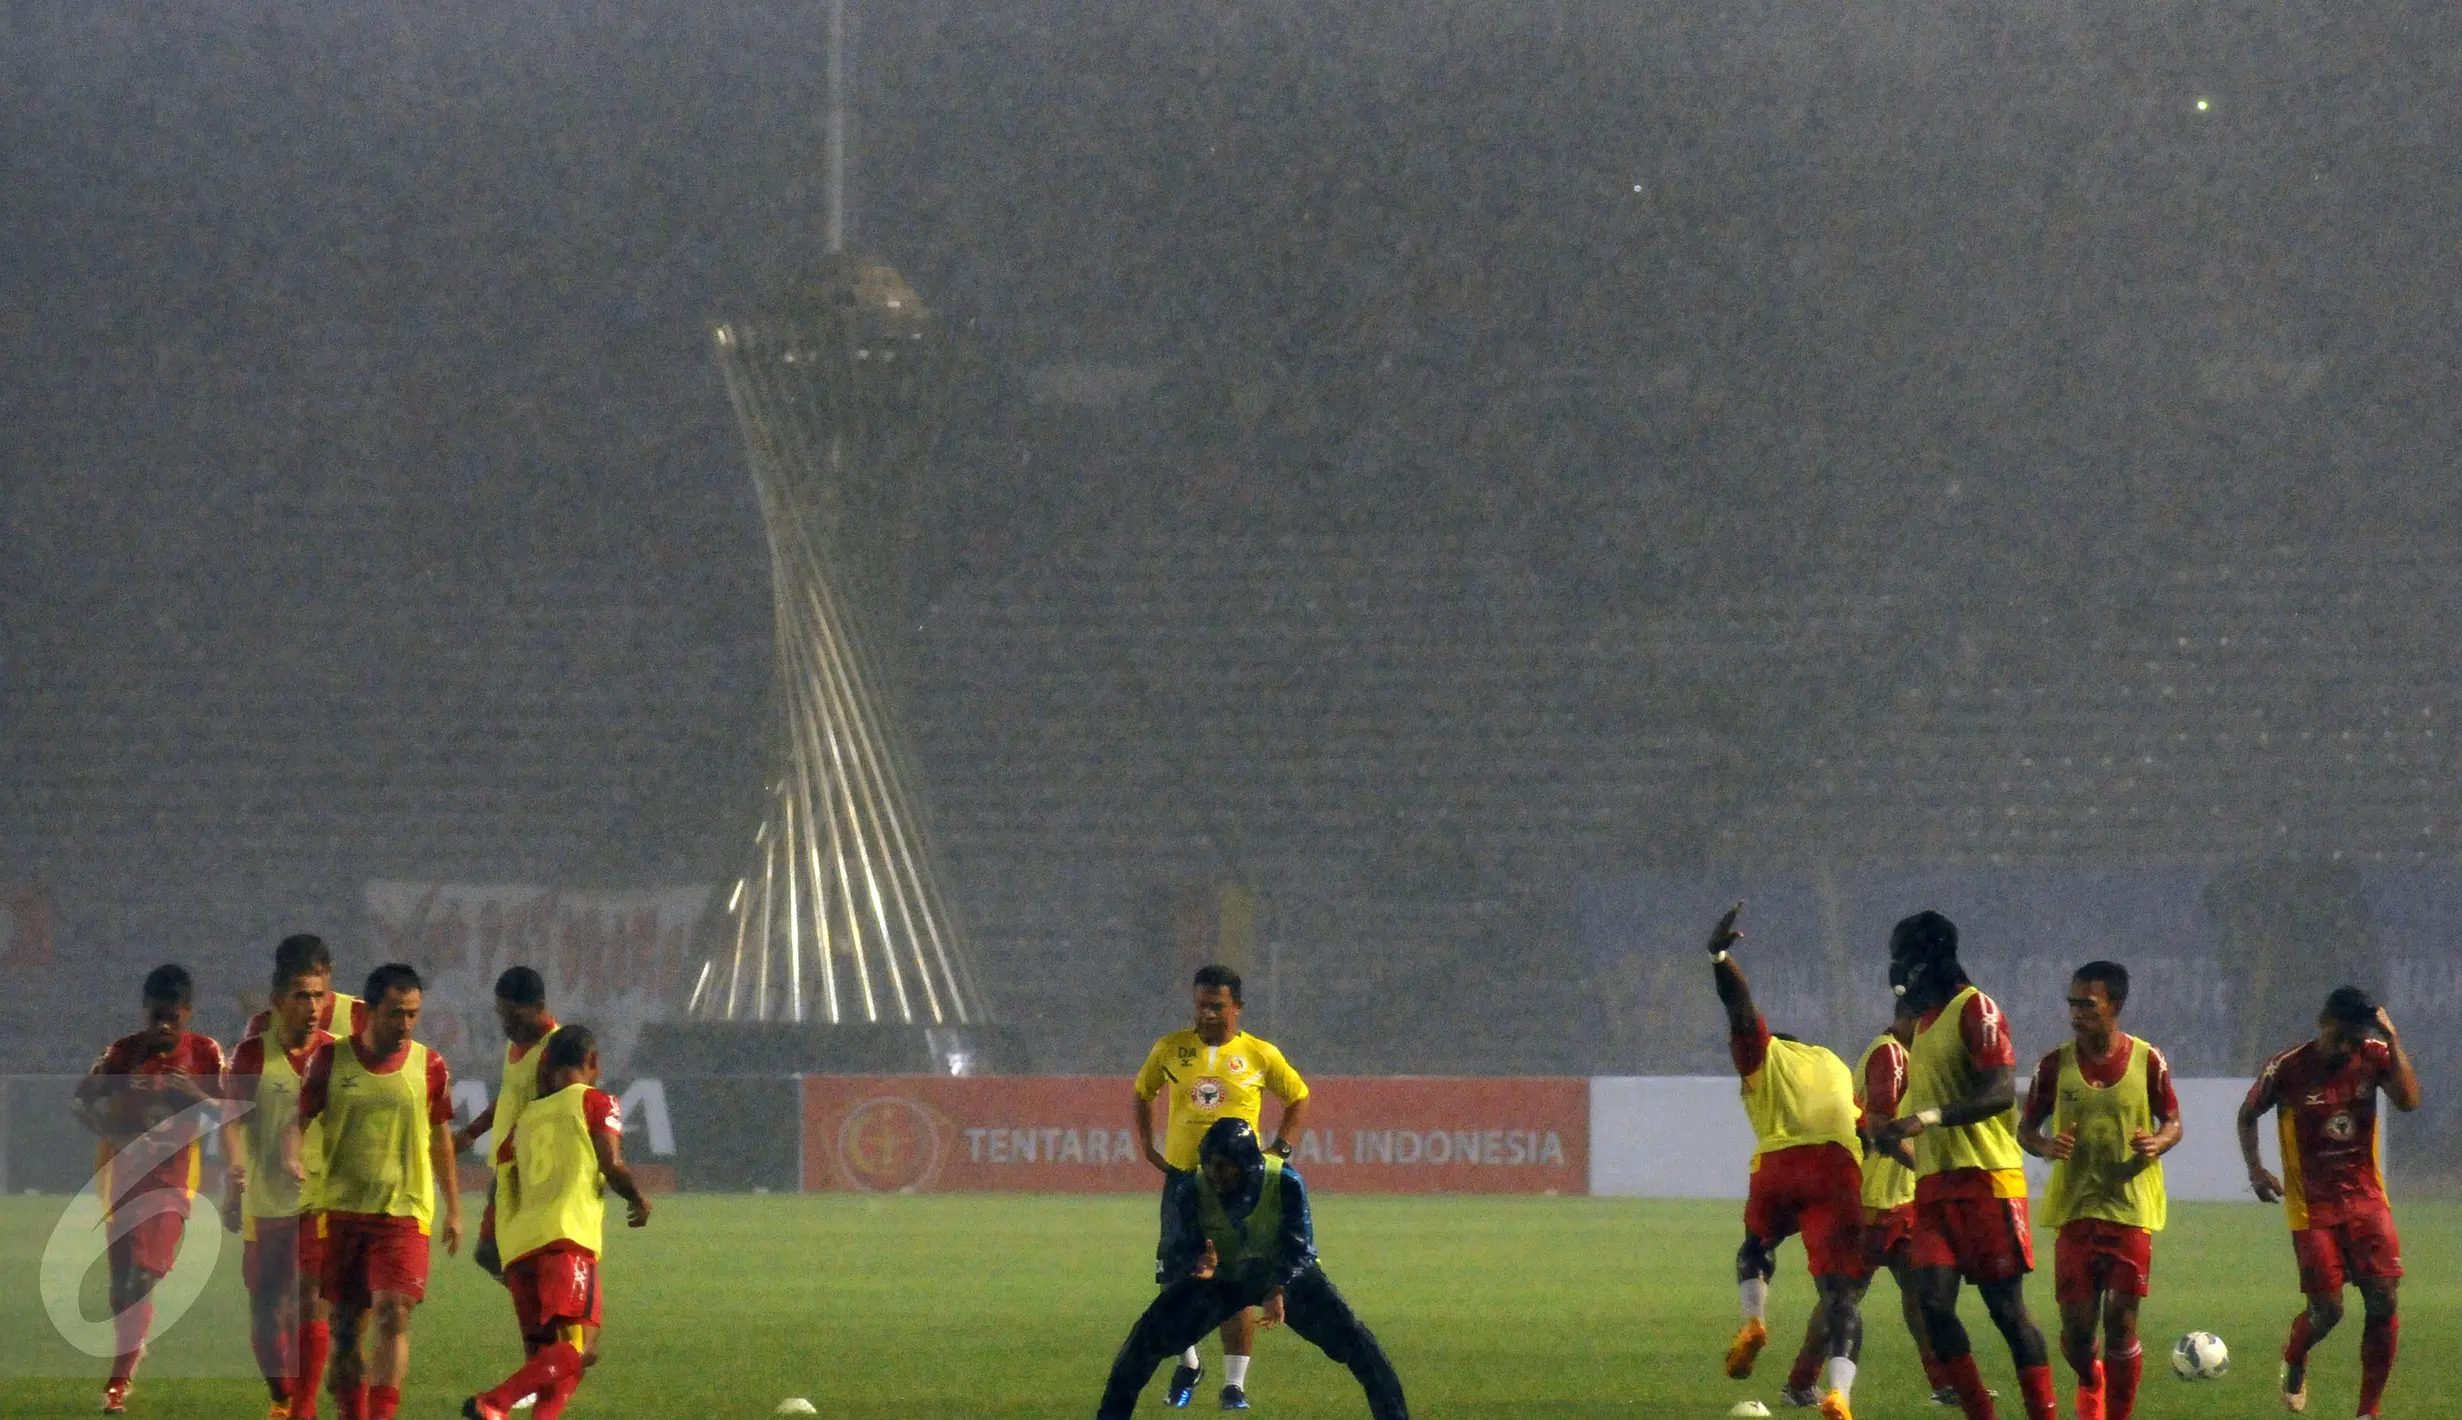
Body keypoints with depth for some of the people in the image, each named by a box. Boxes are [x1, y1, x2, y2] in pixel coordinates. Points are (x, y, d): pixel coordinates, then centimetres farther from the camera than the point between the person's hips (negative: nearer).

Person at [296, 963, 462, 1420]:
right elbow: (299, 1118, 3)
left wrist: (454, 1210, 16)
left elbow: (441, 1141, 13)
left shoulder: (429, 1066, 3)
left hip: (404, 1211, -1)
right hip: (342, 1208, 1)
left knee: (392, 1313, -17)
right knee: (347, 1323, 6)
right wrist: (292, 1158, -19)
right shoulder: (331, 1057, 1)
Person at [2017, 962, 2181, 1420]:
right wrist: (2045, 1146, -14)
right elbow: (2026, 1128, 10)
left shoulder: (2148, 1061, -1)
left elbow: (2172, 1123, 9)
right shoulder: (2056, 1065, 1)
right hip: (2072, 1209, 1)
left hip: (2131, 1209, -1)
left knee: (2120, 1324, -5)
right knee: (2075, 1327, 0)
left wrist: (2157, 1144, -14)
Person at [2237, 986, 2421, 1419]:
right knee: (2327, 1310, -5)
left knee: (2384, 1301, -8)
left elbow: (2408, 1100, -20)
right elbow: (2248, 1115, 5)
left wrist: (2392, 1041, -23)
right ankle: (2294, 1359, 31)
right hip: (2313, 1205, -3)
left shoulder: (2374, 1057, -4)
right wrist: (2255, 1169, -8)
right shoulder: (2287, 1069, -10)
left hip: (2365, 1199, 3)